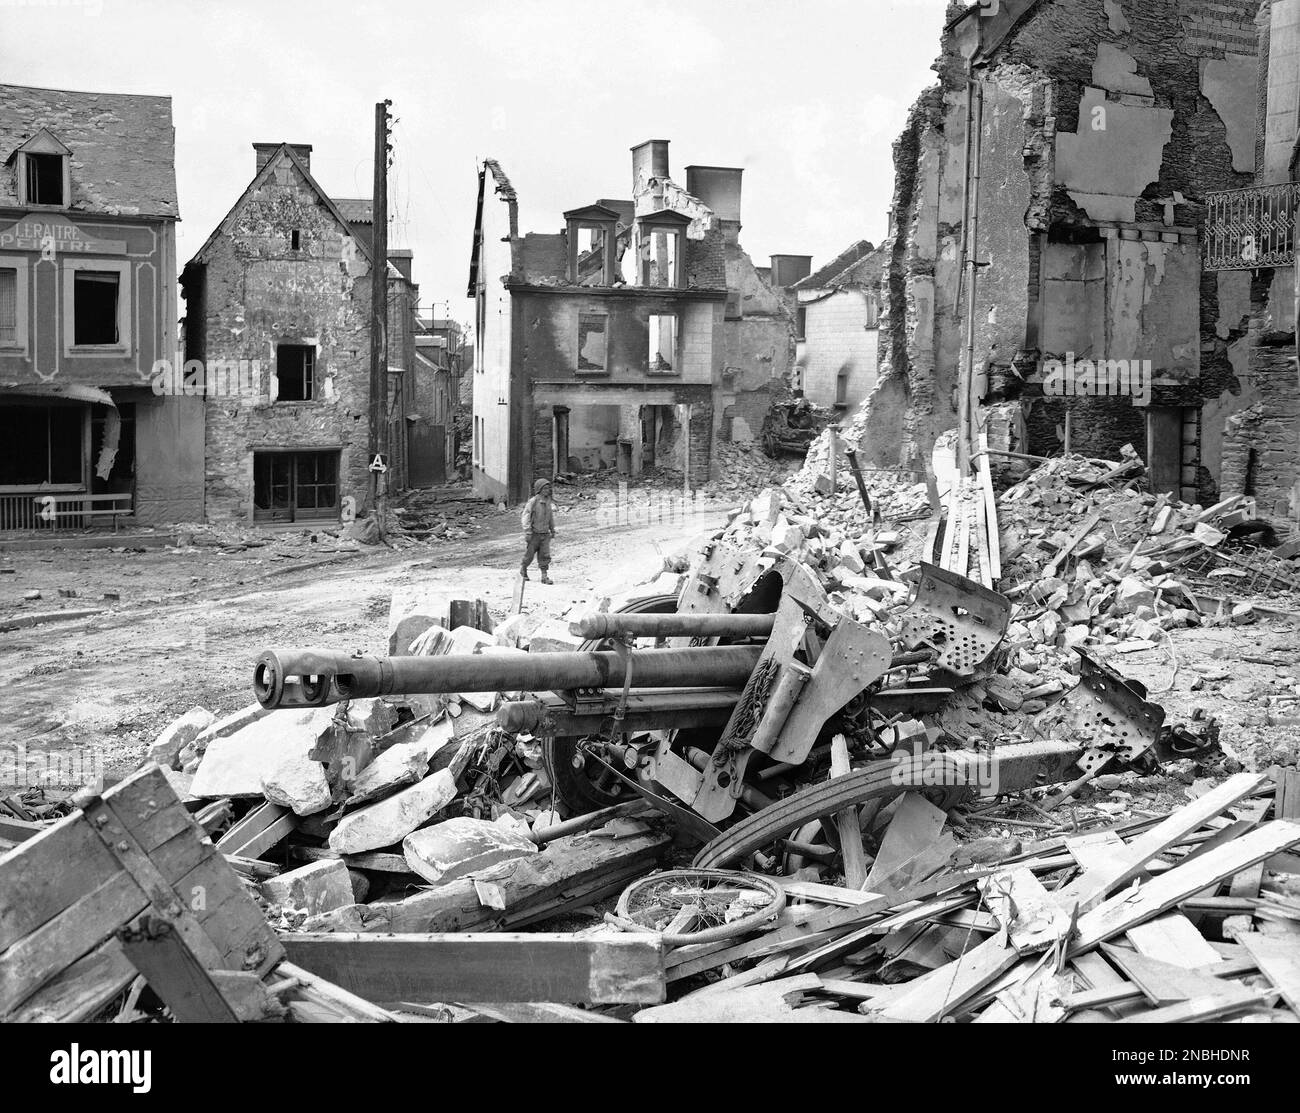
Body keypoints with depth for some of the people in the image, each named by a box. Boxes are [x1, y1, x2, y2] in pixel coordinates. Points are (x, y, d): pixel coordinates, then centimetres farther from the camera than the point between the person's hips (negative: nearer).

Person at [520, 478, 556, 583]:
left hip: (545, 534, 4)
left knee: (545, 555, -2)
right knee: (529, 555, 7)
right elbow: (525, 517, -12)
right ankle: (523, 570, 31)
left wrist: (553, 530, 22)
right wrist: (527, 532, -16)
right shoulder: (532, 502, -12)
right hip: (534, 534, -4)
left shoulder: (548, 501, 5)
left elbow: (551, 516, 19)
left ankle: (544, 576, 0)